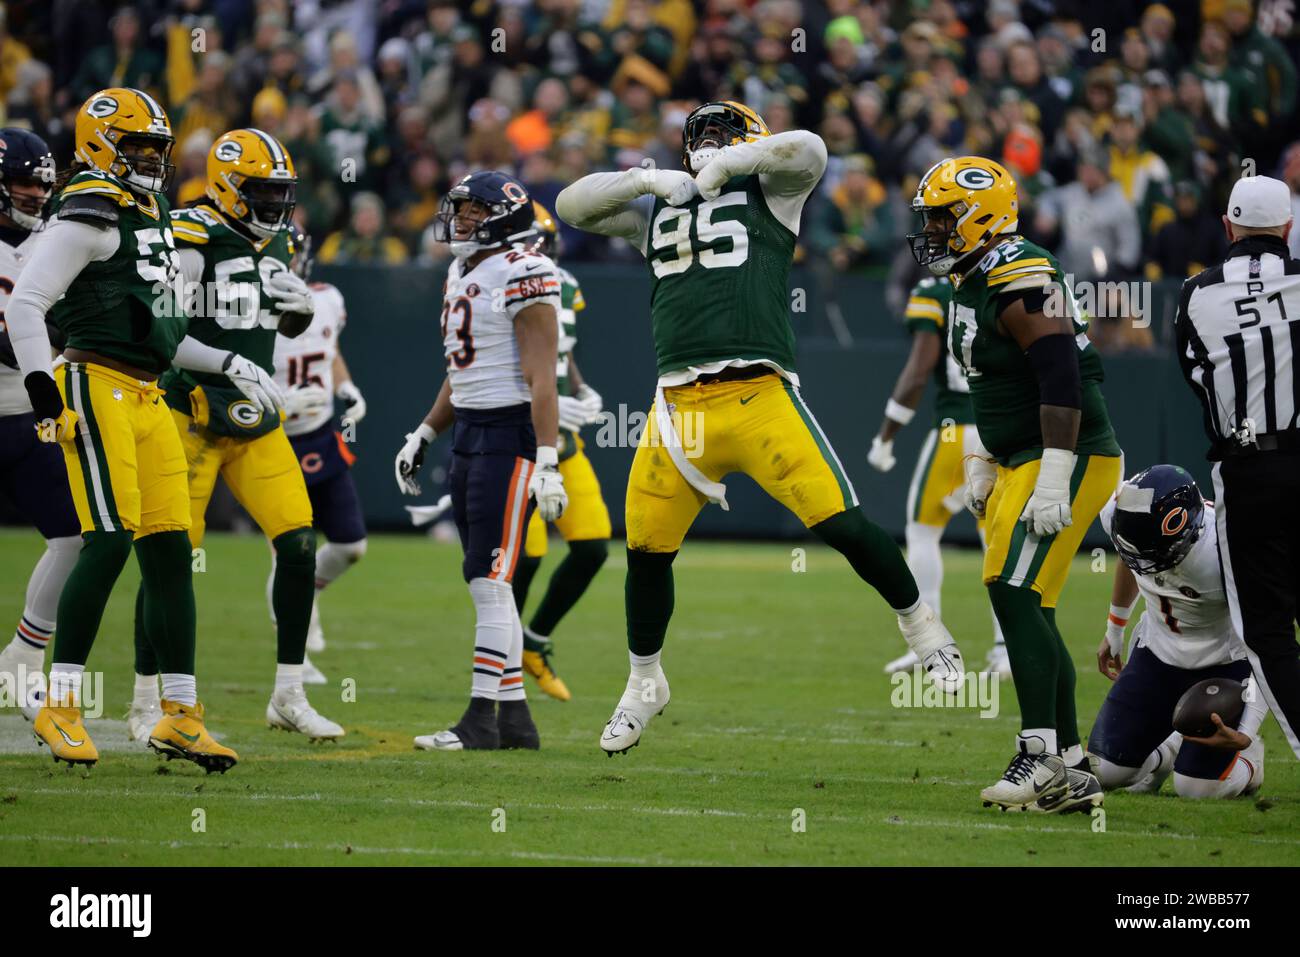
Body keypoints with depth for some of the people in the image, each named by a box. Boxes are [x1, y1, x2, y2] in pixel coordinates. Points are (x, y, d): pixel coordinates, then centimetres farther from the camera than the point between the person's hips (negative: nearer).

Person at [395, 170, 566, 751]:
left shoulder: (522, 276, -13)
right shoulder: (462, 275, 15)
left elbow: (540, 377, -18)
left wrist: (547, 461, -23)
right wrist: (424, 436, 25)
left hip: (510, 433, -9)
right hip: (468, 433, 9)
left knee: (489, 579, -10)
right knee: (487, 585, 9)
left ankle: (482, 719, -9)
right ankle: (515, 718, 13)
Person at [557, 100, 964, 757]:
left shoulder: (767, 191, 11)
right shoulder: (655, 209, 23)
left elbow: (808, 149, -7)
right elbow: (573, 205, 20)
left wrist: (726, 165, 2)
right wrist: (649, 180, 8)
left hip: (757, 398, -4)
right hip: (679, 404, 4)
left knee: (839, 522, -12)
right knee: (646, 550, 7)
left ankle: (922, 629, 9)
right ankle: (644, 685, 27)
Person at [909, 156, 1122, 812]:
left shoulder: (1021, 280, -18)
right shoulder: (974, 284, 15)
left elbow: (1060, 380, -24)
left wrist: (1053, 481, -27)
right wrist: (984, 466, 23)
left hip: (1065, 460, -10)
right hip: (1021, 463, 10)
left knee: (1013, 593, -17)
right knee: (1026, 610, 7)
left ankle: (1041, 754, -16)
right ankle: (1070, 773, 10)